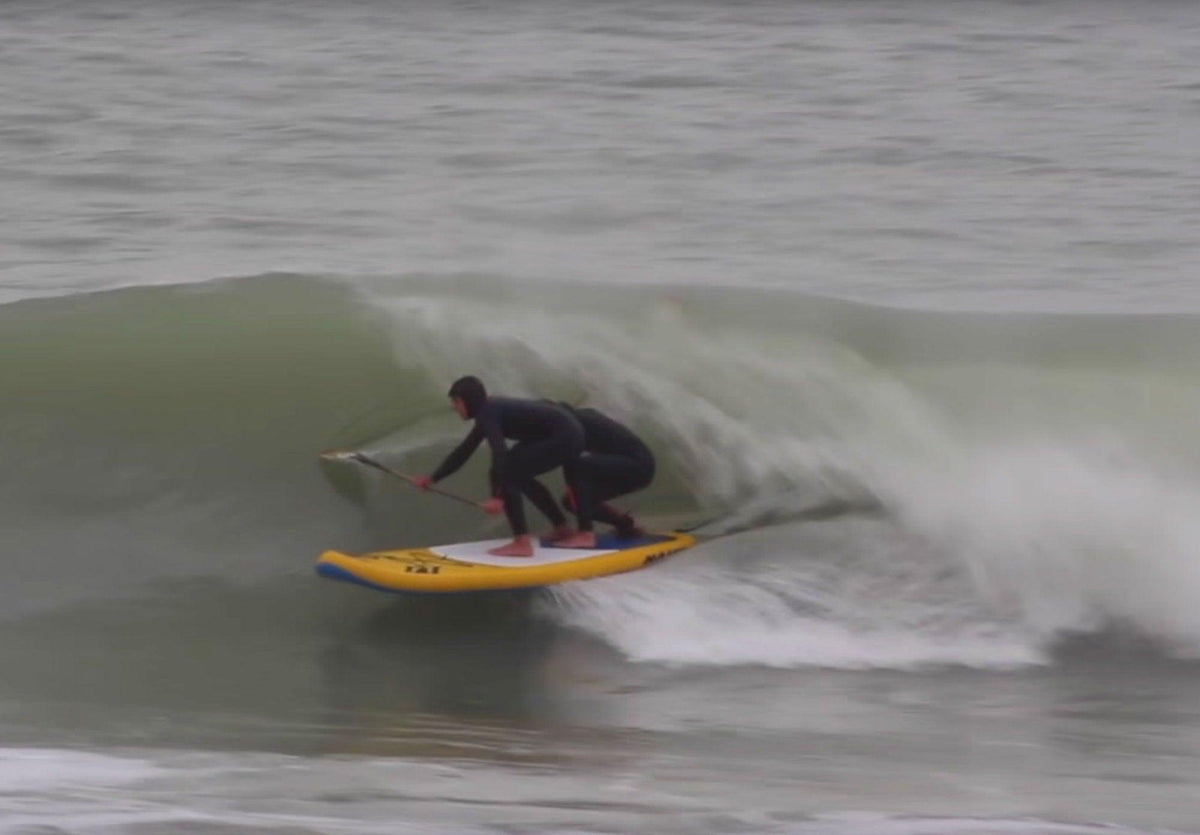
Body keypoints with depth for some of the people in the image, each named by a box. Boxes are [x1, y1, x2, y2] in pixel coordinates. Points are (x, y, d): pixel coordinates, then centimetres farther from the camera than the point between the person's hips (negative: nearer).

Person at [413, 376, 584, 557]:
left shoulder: (488, 413, -13)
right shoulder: (489, 411, 16)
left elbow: (499, 452, -27)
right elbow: (464, 451, 23)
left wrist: (498, 496, -34)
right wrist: (433, 478, 23)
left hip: (563, 438, -10)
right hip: (570, 434, 10)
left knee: (503, 473, -12)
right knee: (518, 474, 28)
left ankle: (522, 544, -16)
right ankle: (563, 528, 34)